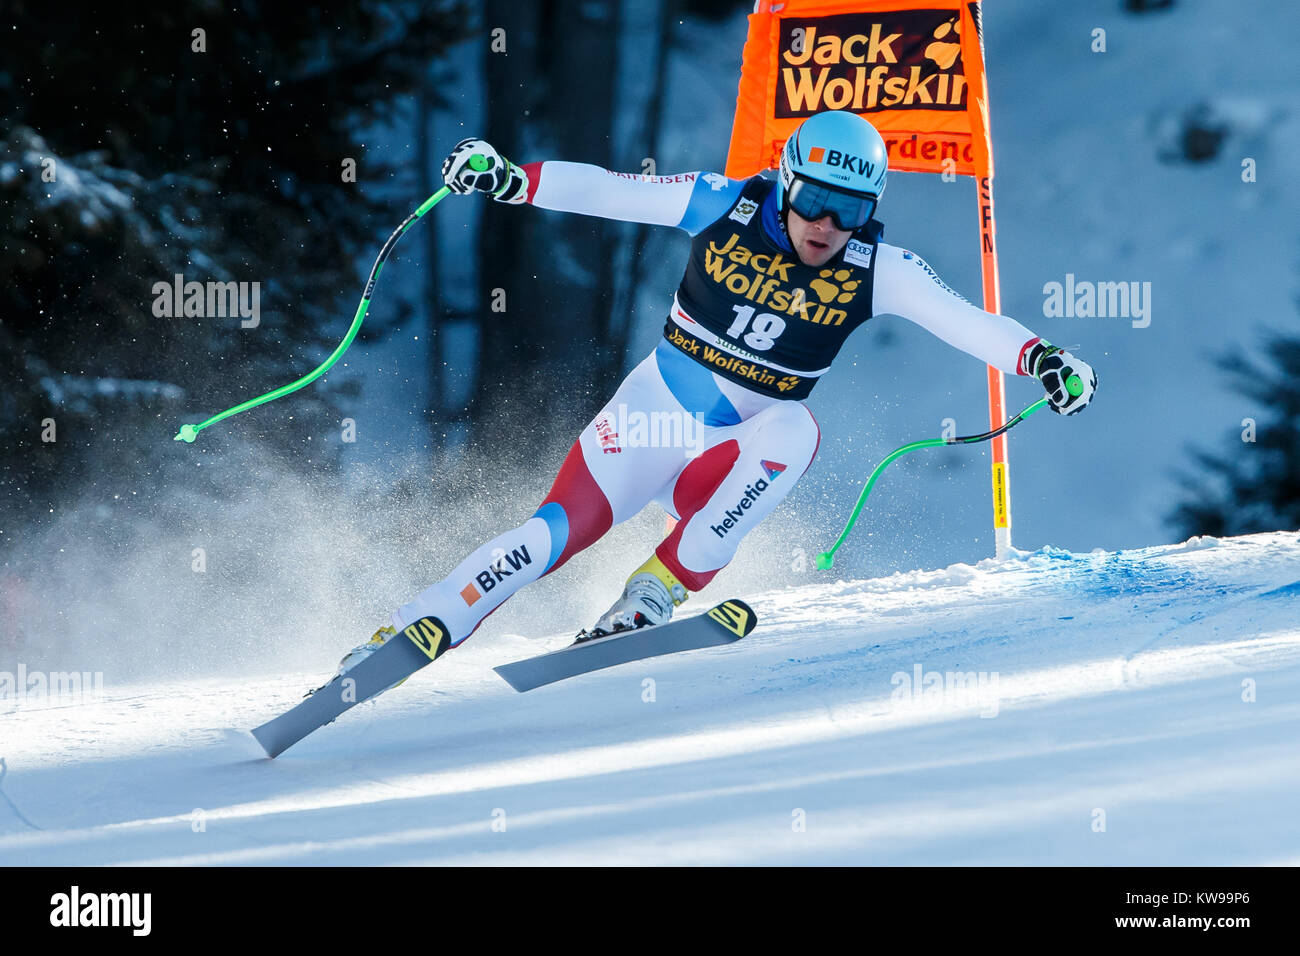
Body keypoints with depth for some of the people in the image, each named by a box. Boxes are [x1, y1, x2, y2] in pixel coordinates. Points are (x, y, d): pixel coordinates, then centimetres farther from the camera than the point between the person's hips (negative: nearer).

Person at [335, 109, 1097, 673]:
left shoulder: (876, 272, -10)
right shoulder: (726, 209, -10)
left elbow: (965, 321, -19)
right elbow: (607, 191, -10)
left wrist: (1039, 358, -36)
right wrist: (511, 180, -20)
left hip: (737, 452, 1)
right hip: (654, 414, -1)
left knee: (794, 429, -32)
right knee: (558, 532, -18)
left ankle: (659, 591, -25)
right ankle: (410, 633, -6)